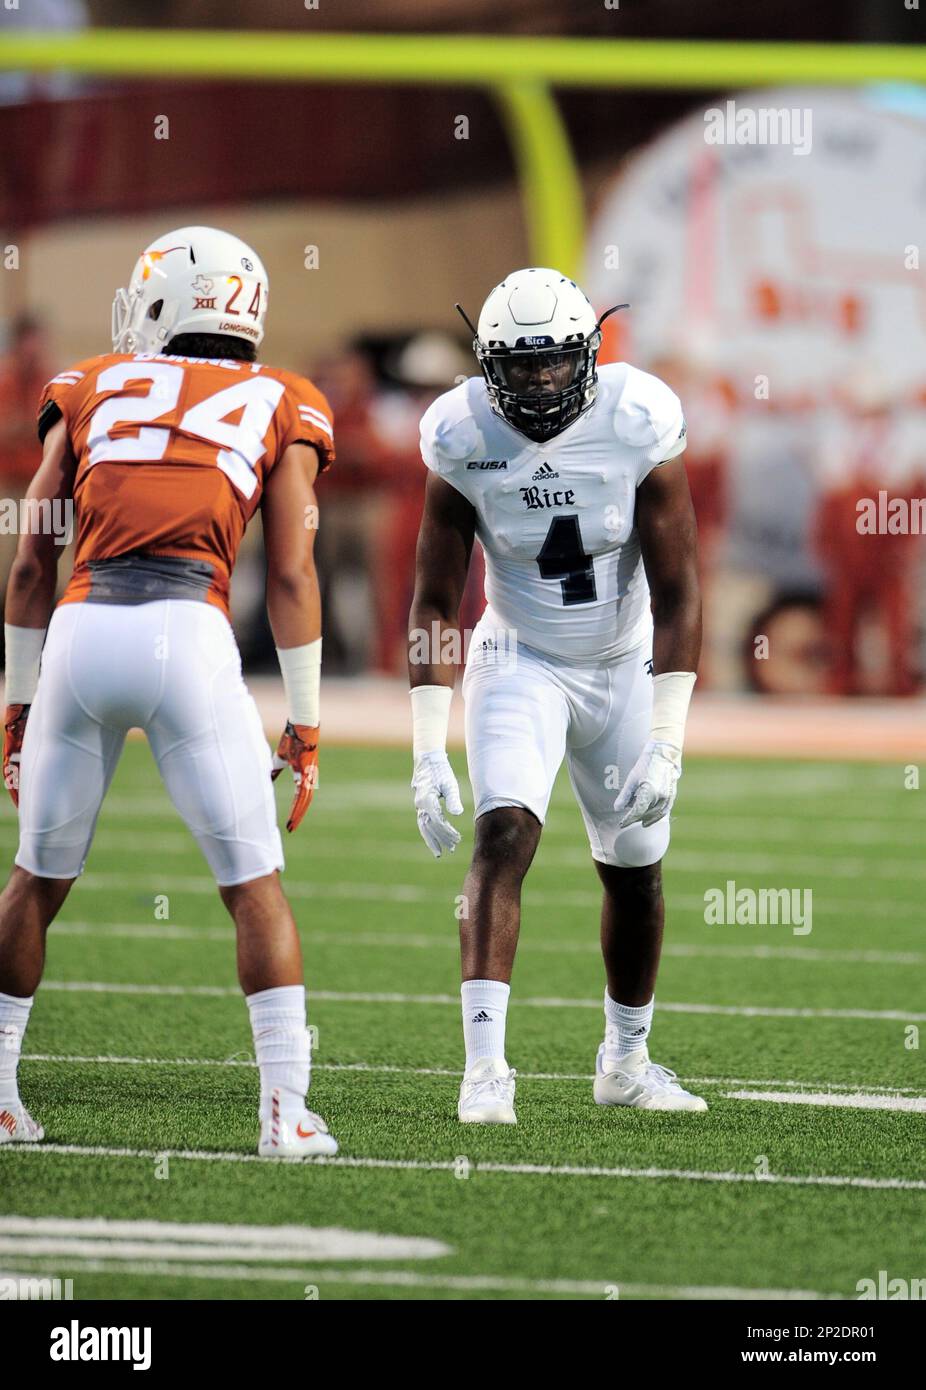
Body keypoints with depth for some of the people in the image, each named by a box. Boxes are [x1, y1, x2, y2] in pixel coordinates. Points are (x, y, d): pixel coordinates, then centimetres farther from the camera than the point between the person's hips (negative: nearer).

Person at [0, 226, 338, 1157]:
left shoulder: (89, 391, 18)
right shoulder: (279, 408, 14)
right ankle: (286, 1111, -1)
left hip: (81, 630, 2)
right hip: (189, 636, -2)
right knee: (254, 886, 6)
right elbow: (290, 577, 7)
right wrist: (305, 727, 11)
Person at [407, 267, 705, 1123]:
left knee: (635, 873, 10)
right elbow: (436, 604, -11)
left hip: (625, 667, 1)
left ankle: (626, 1061, 32)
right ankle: (486, 1067, -27)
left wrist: (666, 742, -22)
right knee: (505, 835, -23)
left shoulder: (640, 426, -20)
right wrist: (428, 752, -17)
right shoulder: (463, 439, -17)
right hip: (522, 663, -1)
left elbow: (677, 596, -16)